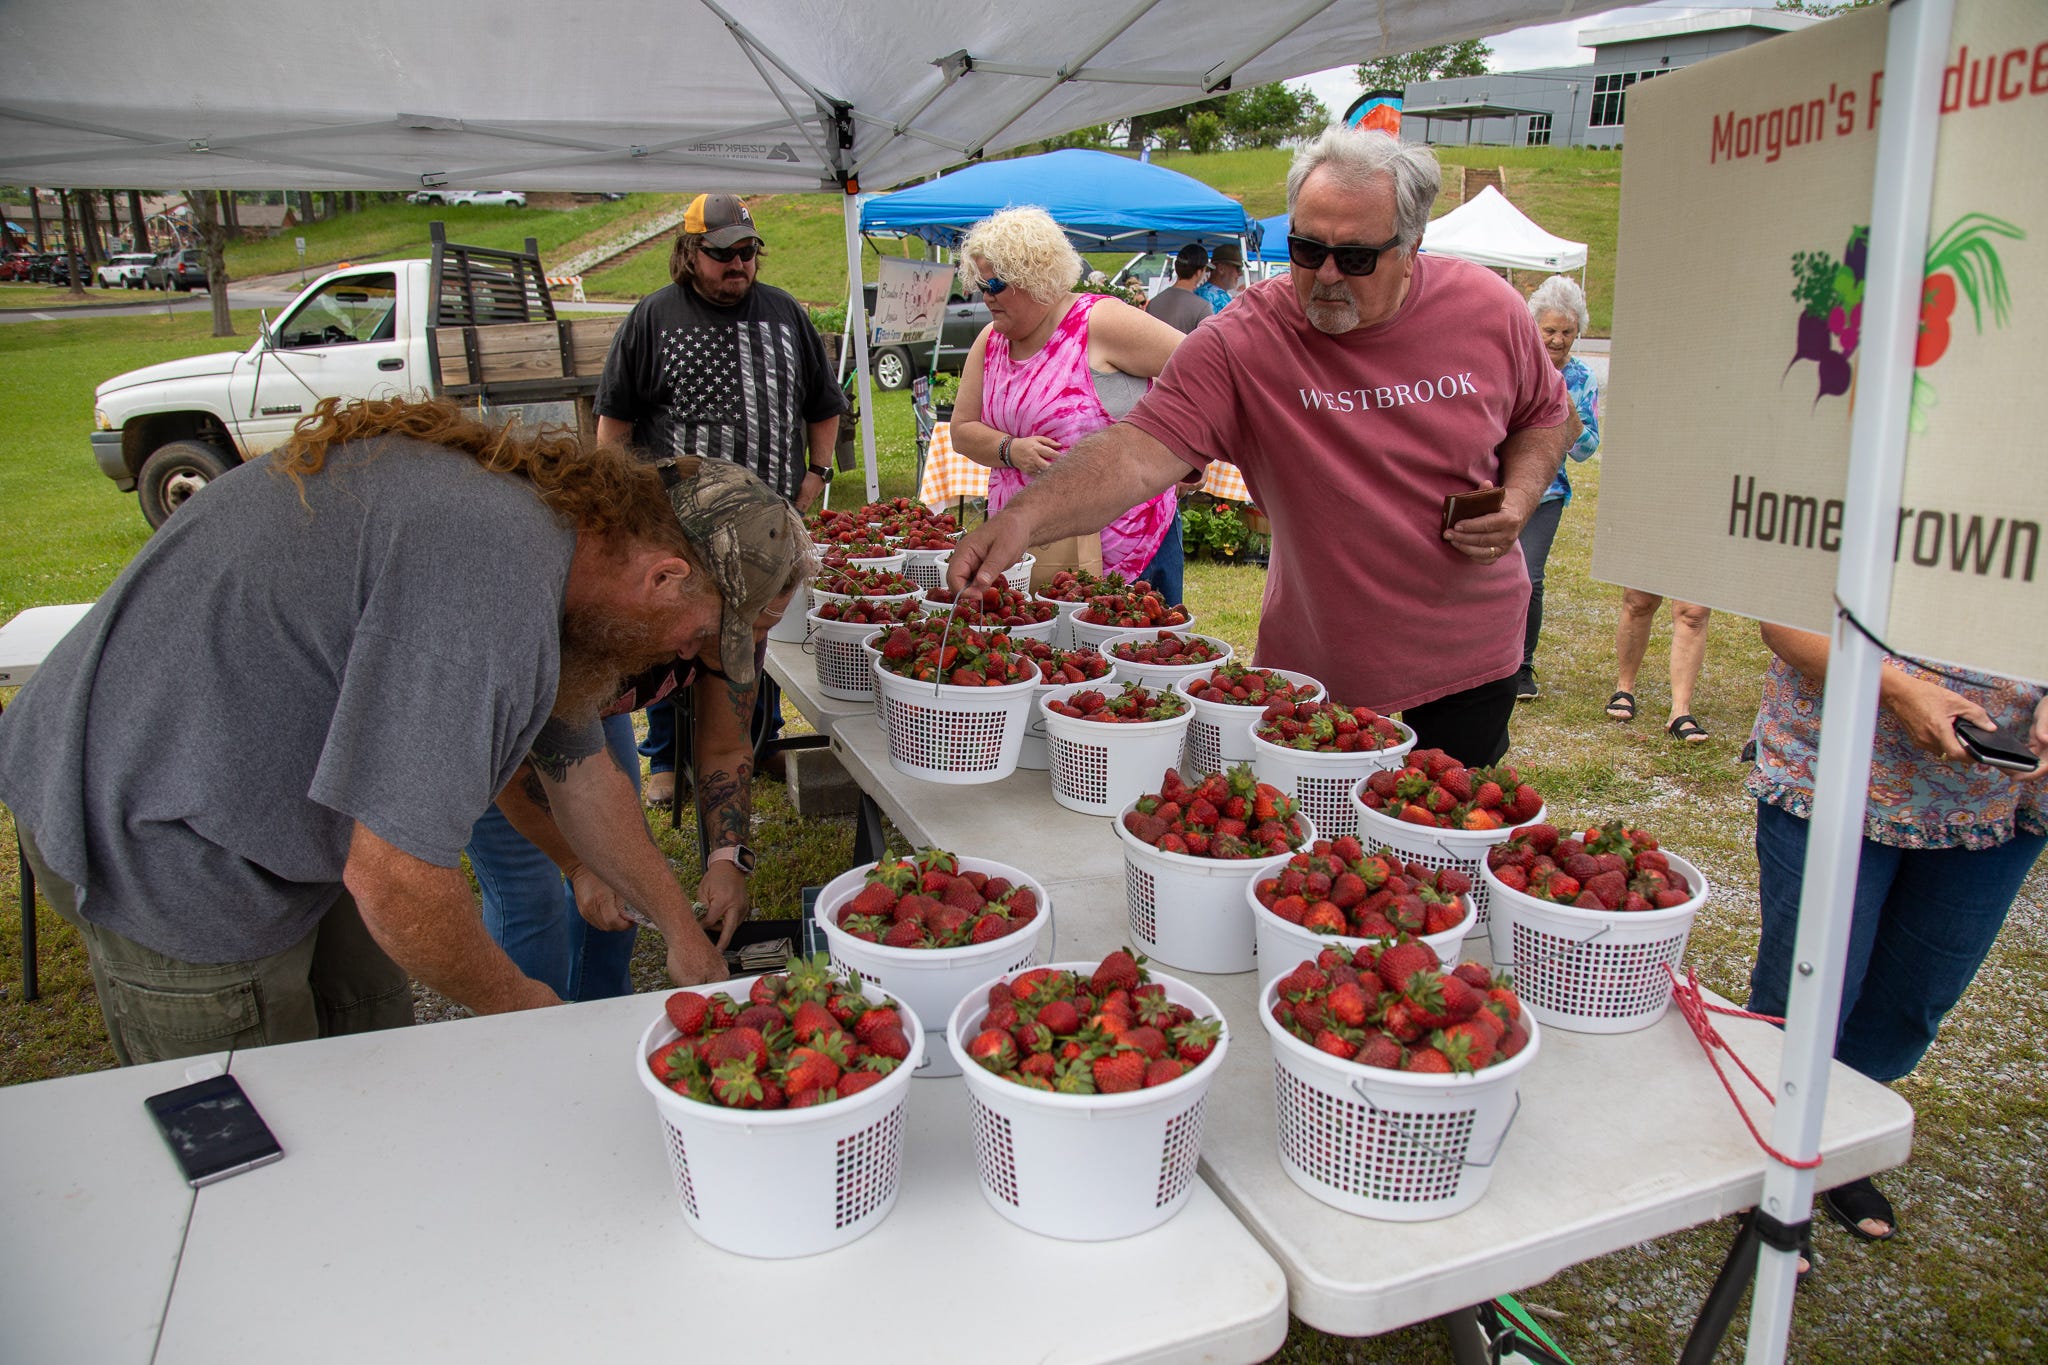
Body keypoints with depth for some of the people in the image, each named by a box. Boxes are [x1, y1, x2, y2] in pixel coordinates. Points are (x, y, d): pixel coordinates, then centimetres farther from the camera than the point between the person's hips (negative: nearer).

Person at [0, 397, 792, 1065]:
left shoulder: (533, 506, 1)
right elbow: (395, 877, -30)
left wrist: (683, 934, 18)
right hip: (160, 843, -9)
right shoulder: (493, 580, -32)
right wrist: (511, 1001, -11)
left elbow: (581, 777, 12)